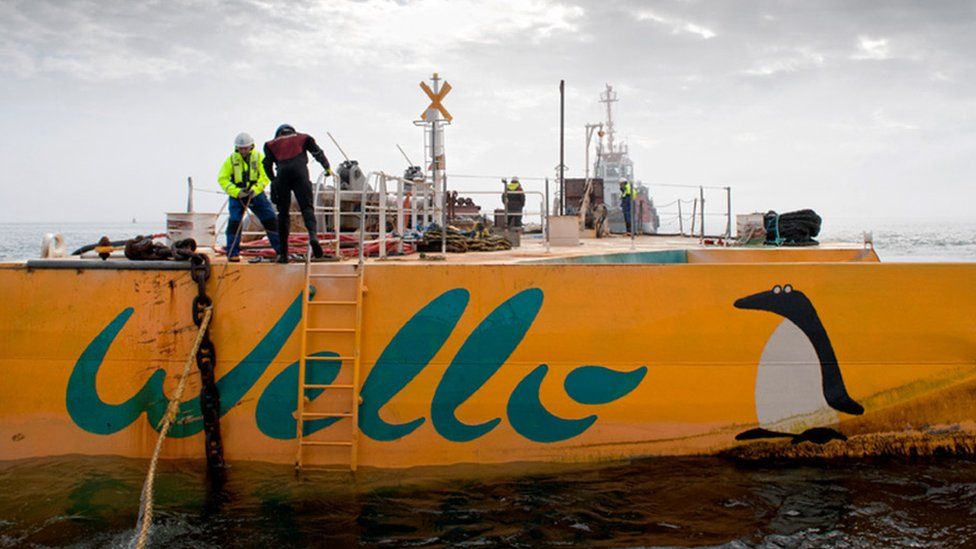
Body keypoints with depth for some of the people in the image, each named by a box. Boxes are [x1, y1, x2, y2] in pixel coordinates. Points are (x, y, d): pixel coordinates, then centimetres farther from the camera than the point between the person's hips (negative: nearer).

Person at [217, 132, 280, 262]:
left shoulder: (258, 157, -5)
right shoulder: (231, 159, -6)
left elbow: (265, 176, -9)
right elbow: (222, 179, -7)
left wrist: (255, 189, -24)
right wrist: (236, 192, -20)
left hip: (256, 194, 1)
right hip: (237, 196, -1)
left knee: (271, 220, -3)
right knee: (234, 222, -14)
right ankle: (232, 253, -6)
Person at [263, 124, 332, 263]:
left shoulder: (272, 144, 27)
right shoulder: (302, 138, 26)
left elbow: (267, 164, 17)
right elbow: (317, 152, 18)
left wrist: (274, 180, 26)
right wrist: (327, 168, 27)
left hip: (282, 174, 1)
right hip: (299, 172, -1)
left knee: (283, 213, 7)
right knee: (307, 207, -3)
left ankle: (283, 253, 4)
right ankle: (313, 234, -34)